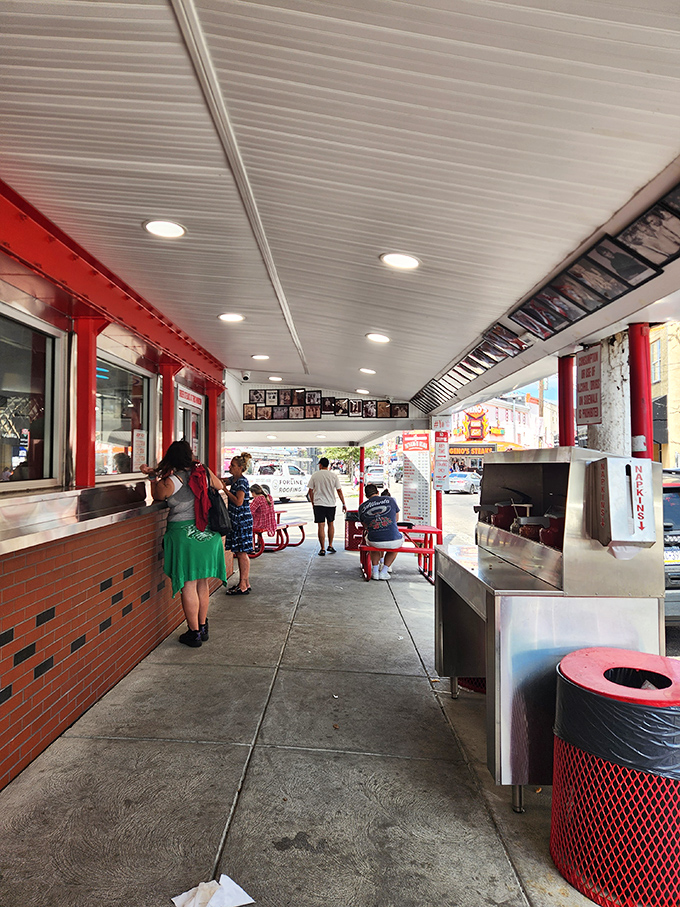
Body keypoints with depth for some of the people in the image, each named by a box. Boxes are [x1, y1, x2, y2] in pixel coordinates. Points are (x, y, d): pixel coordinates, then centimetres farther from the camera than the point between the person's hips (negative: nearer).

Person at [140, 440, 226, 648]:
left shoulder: (169, 482, -11)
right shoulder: (204, 472, 0)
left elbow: (157, 497, 9)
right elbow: (219, 486, 20)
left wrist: (152, 476, 19)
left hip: (184, 535, -5)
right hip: (208, 534, 5)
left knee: (188, 585, 3)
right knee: (202, 582, 15)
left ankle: (194, 633, 10)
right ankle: (203, 627, 26)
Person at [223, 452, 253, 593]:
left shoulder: (242, 481, -15)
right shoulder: (235, 480, 13)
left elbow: (238, 502, -22)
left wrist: (225, 489, -17)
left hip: (242, 521, -10)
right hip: (237, 520, 10)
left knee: (242, 553, -5)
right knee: (239, 553, 13)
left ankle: (243, 586, 1)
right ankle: (244, 583, 20)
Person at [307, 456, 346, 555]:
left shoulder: (314, 475, -2)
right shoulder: (334, 475, 0)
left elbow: (310, 490, 0)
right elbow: (339, 490, 1)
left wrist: (312, 502, 13)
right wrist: (344, 504, 6)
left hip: (318, 503, -1)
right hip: (331, 503, 2)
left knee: (321, 526, -1)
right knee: (331, 524, 18)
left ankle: (322, 549, 0)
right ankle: (330, 546, 21)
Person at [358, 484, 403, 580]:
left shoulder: (362, 507, 6)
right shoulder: (391, 500, 3)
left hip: (375, 542, 1)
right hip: (393, 541, -1)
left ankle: (375, 571, 27)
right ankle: (384, 571, 26)